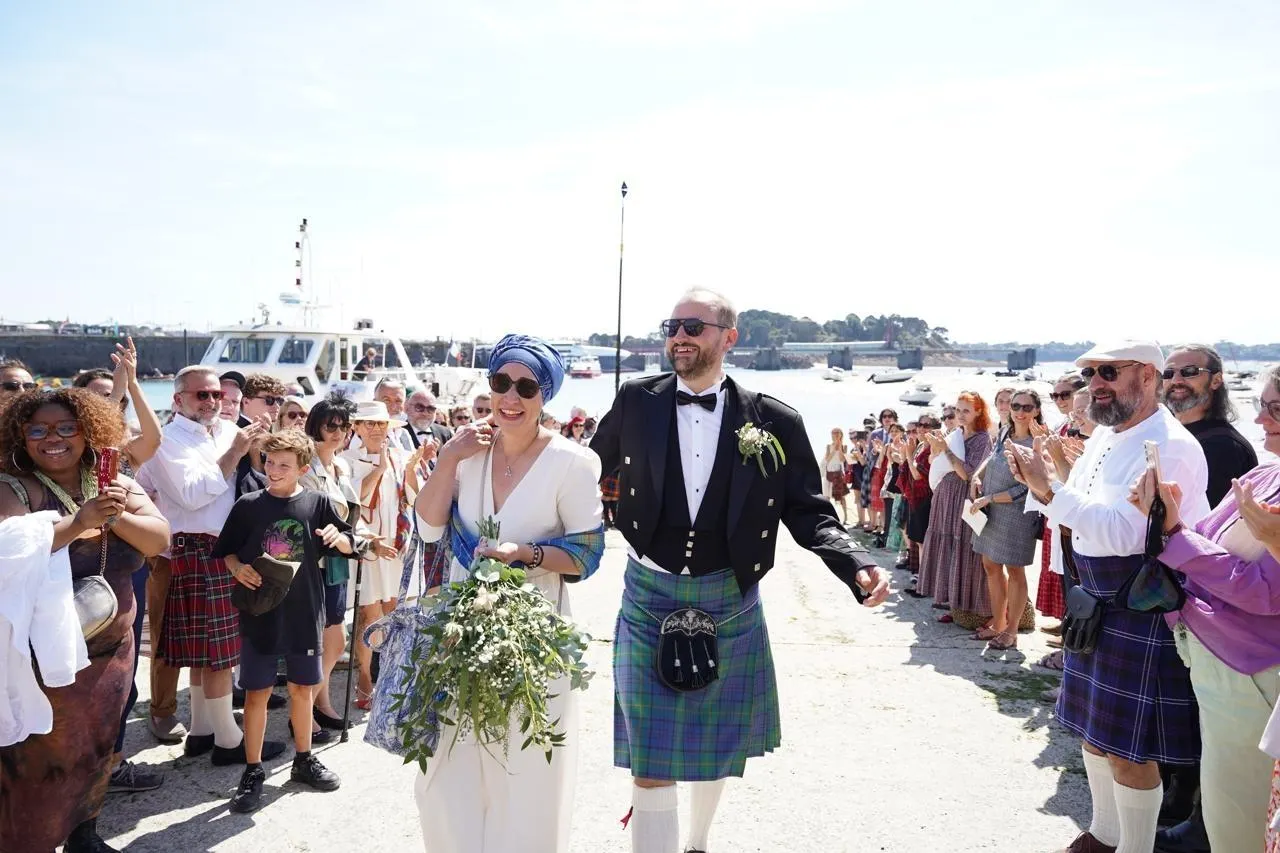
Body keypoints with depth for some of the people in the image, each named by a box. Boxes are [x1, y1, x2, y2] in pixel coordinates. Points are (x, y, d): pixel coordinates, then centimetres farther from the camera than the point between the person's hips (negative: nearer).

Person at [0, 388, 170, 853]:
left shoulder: (118, 486, 2)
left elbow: (160, 539, -7)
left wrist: (115, 517, -23)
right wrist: (77, 523, -33)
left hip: (112, 650, 5)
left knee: (94, 750, 19)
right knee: (39, 761, 3)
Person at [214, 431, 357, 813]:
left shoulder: (318, 503, -3)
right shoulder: (248, 505, -3)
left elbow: (349, 545, 4)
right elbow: (225, 550, 6)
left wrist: (337, 538, -18)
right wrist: (237, 567, -14)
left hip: (304, 613, 1)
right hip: (259, 613, -1)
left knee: (302, 689, 14)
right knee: (257, 693, 3)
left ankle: (304, 760, 32)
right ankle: (253, 772, 17)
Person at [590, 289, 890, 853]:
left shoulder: (773, 421, -7)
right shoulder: (636, 403, -4)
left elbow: (808, 511, -4)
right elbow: (588, 473, 9)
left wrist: (858, 566, -19)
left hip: (731, 600, 1)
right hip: (650, 598, -1)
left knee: (716, 747, 21)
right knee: (651, 765, -2)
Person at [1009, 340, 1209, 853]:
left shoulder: (1170, 448, -19)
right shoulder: (1103, 436, 8)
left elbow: (1125, 533, -30)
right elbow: (1074, 513, 14)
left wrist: (1049, 490, -33)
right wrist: (1037, 482, -4)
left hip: (1145, 614, -9)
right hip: (1096, 602, 9)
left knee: (1128, 747, 1)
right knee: (1093, 726, 20)